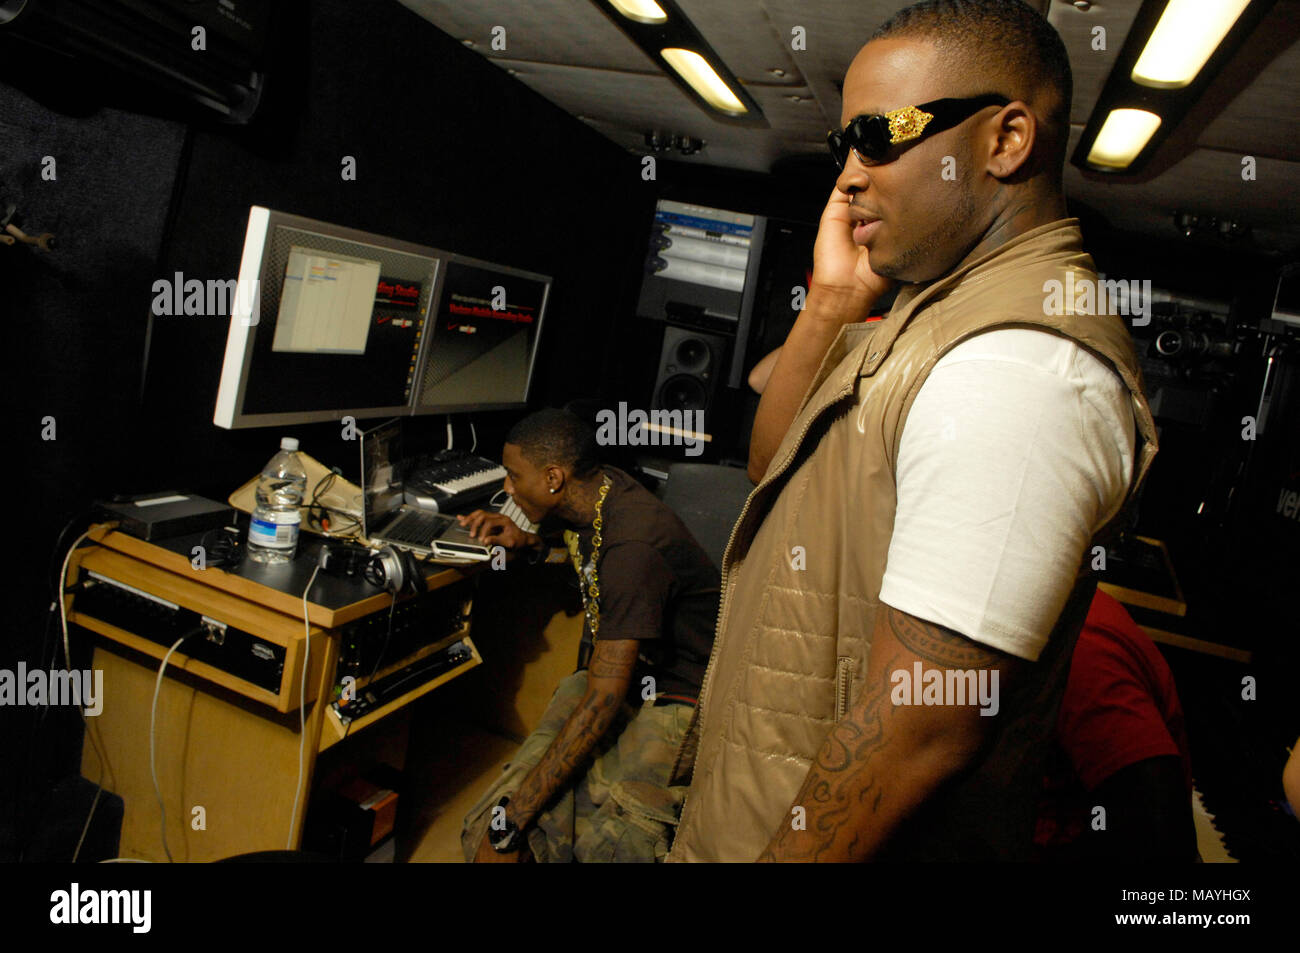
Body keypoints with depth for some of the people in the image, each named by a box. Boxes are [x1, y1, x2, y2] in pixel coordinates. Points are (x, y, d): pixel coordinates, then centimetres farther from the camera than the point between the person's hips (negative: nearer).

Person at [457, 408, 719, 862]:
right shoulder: (596, 490, 0)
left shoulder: (632, 546, -26)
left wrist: (510, 823, -23)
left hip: (675, 701, -7)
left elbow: (603, 701, -27)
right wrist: (528, 541, 4)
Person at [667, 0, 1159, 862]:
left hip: (831, 832, -9)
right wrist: (832, 304, -1)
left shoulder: (1017, 367, -27)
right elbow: (773, 470, 11)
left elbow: (922, 732, -29)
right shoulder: (944, 312, 5)